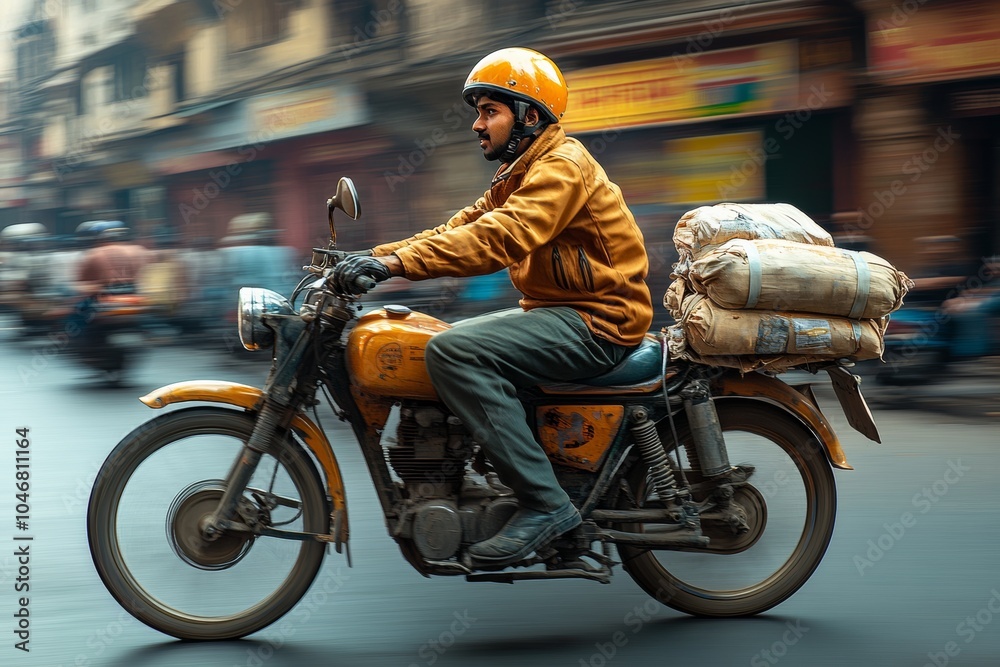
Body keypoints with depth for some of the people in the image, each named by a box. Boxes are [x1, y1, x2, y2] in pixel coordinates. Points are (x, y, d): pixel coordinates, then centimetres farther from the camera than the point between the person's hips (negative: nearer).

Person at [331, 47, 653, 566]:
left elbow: (498, 239, -29)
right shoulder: (519, 174, 19)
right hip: (558, 311, 11)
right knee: (443, 343, 13)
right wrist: (375, 255, -1)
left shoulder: (562, 166, -14)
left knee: (453, 352, -25)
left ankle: (544, 503, -25)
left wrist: (397, 264, -35)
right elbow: (460, 228, 12)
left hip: (598, 321, -11)